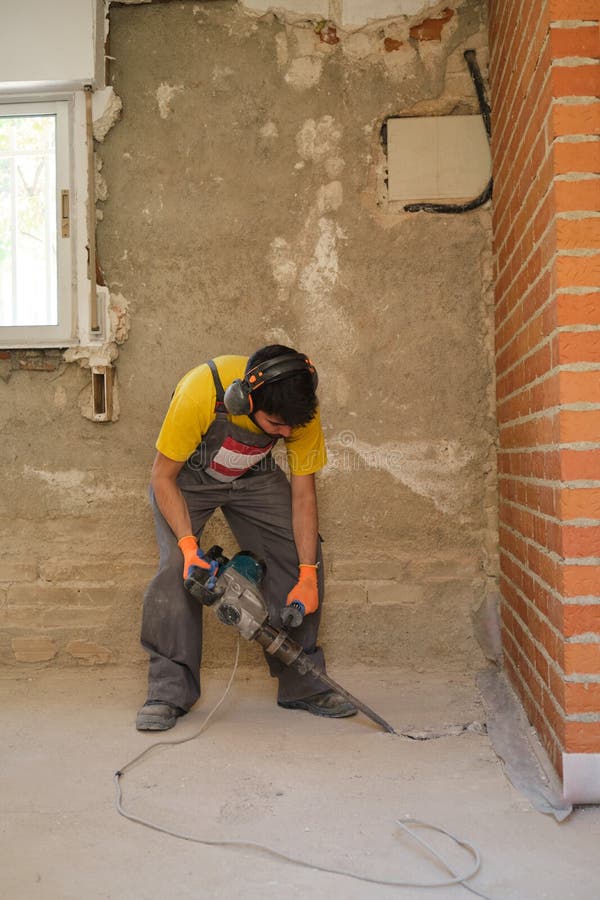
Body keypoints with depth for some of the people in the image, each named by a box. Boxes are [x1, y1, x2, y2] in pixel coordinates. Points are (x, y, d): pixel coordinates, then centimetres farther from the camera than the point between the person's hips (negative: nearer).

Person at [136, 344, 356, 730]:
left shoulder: (302, 409, -27)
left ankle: (303, 684, 4)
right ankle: (169, 693, -10)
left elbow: (303, 493, -17)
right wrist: (189, 545, -35)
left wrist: (307, 575, -21)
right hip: (186, 475, -3)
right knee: (176, 569, -22)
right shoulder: (200, 393, -38)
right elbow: (163, 477, -25)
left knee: (303, 559, -9)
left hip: (254, 477, 3)